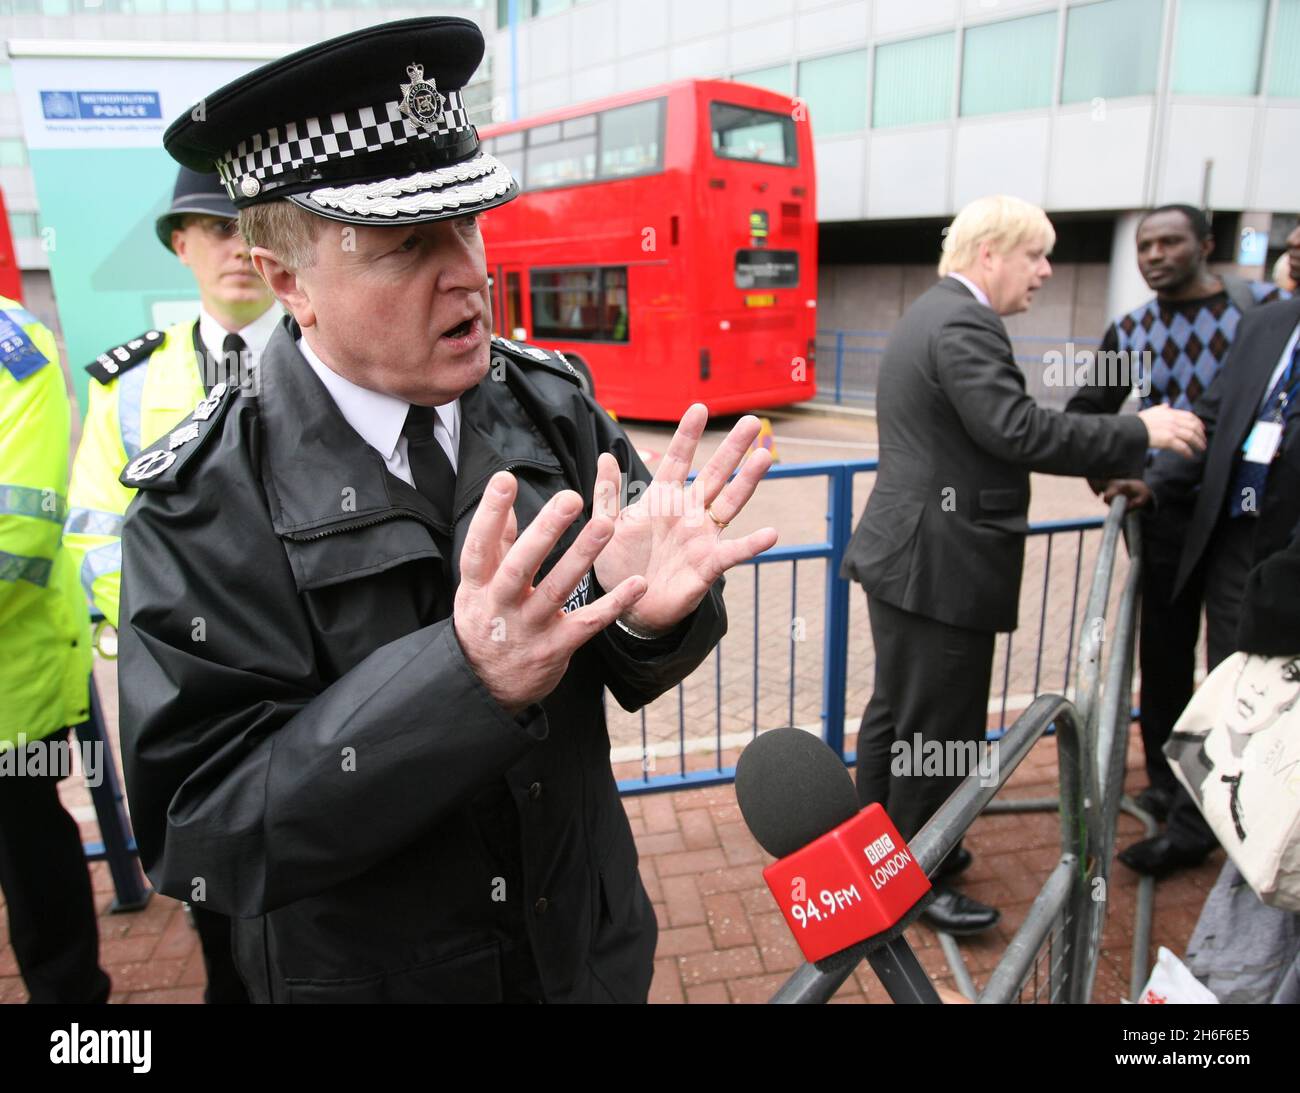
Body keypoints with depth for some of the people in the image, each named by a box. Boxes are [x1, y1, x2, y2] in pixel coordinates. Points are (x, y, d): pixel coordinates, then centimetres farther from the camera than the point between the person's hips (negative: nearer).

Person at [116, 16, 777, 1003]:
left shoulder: (549, 403, -11)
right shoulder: (206, 511, -20)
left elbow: (629, 672, -7)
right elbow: (199, 832, -23)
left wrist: (645, 609, -32)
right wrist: (466, 677, -37)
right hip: (369, 971, -2)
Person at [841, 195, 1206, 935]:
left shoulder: (937, 316, 17)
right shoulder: (963, 324, -17)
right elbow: (1018, 431, -27)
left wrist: (1110, 464, 12)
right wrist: (1139, 433, -17)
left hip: (910, 556, 11)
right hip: (940, 567, -11)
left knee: (898, 712, 19)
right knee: (940, 729, 2)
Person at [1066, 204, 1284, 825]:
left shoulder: (1264, 307, -2)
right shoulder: (1129, 332, 6)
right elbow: (1089, 410, 14)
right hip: (1163, 512, 2)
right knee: (1164, 650, 9)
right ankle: (1165, 776, 25)